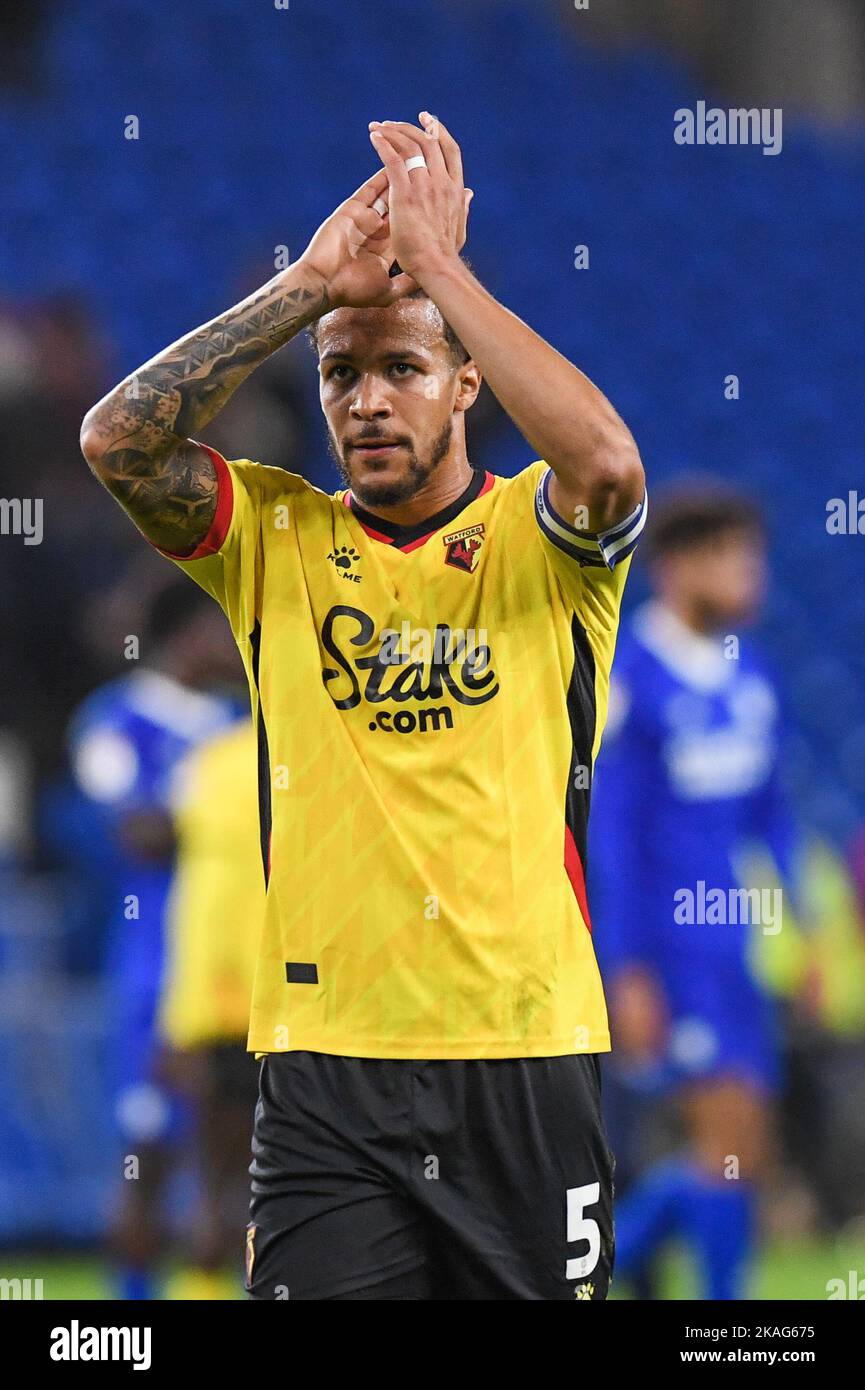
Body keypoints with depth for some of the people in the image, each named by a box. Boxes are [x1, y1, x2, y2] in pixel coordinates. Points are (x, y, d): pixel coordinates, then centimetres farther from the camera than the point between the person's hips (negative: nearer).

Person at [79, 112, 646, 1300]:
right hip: (325, 1060, 1)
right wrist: (309, 287, -9)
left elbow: (607, 462, -19)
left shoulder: (538, 536, 4)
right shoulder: (275, 536, 8)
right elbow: (118, 442, -7)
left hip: (526, 1055, 0)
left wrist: (437, 261, -14)